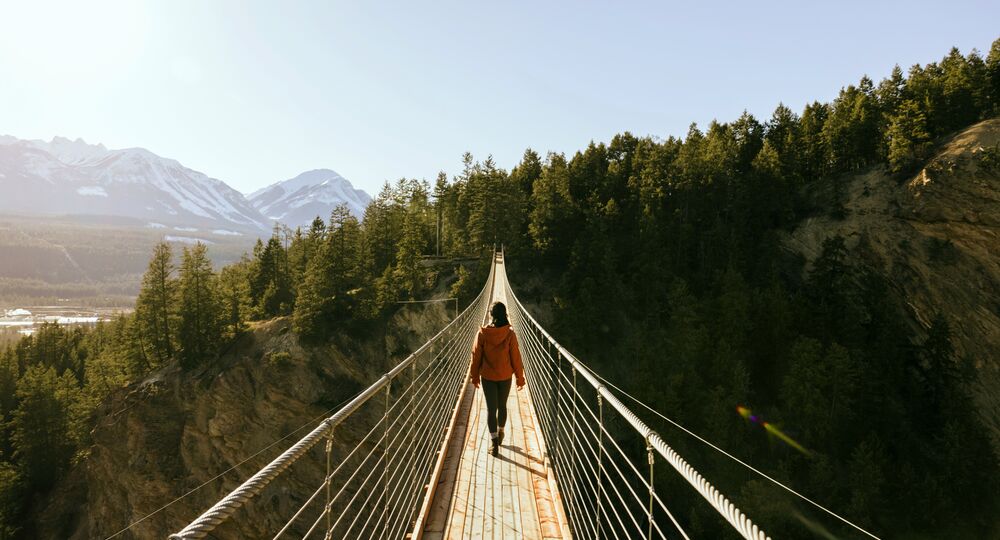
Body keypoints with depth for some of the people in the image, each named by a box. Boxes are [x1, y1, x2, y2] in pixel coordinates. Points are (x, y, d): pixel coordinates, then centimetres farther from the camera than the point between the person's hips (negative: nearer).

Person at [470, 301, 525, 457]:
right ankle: (500, 433, 40)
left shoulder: (482, 334, -13)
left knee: (491, 408, 5)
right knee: (502, 405, 20)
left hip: (487, 377, -1)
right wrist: (520, 378, 4)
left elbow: (476, 356, -5)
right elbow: (516, 357, -8)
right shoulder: (510, 334, -14)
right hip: (505, 376, 1)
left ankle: (494, 443, 0)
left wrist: (475, 377, 8)